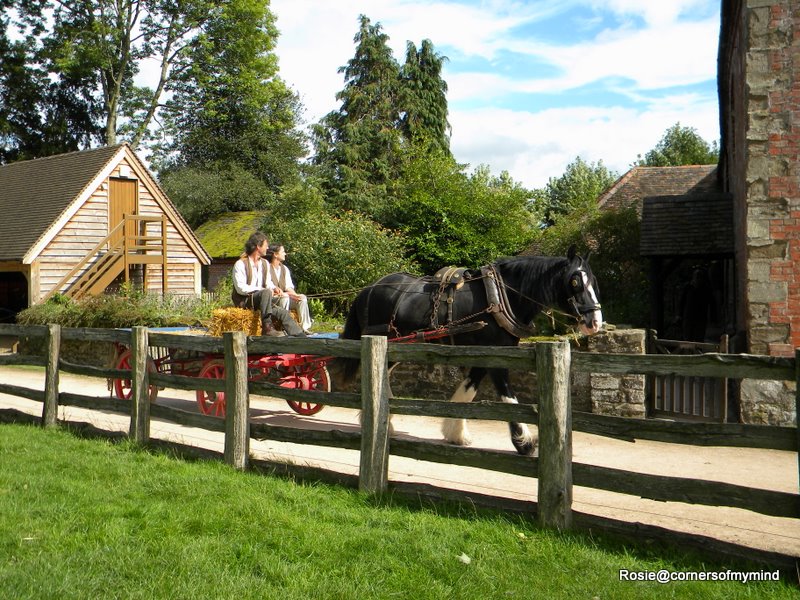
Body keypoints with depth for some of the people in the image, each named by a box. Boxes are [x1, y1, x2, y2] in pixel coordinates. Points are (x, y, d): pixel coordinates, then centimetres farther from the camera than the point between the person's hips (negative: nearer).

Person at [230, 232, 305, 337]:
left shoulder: (265, 263, 14)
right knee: (266, 292, -33)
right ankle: (267, 327, -34)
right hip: (244, 301, -6)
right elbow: (241, 288, -16)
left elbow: (268, 282, 21)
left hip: (260, 299, 6)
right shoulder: (240, 264, -9)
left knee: (282, 312, -16)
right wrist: (262, 290, -18)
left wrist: (274, 288, -4)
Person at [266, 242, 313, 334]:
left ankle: (305, 327, -25)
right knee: (285, 297, -35)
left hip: (285, 297, 6)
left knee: (302, 298, -17)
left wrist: (295, 295, -18)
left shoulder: (285, 269, 16)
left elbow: (289, 287, 5)